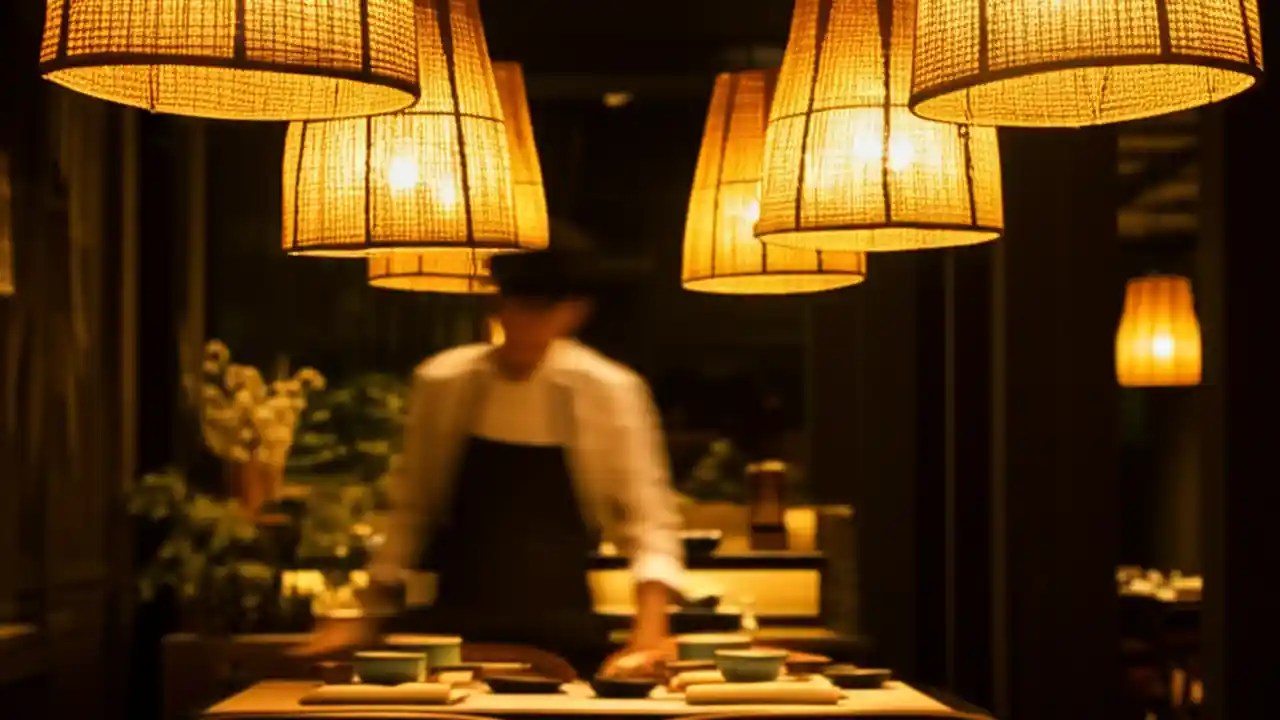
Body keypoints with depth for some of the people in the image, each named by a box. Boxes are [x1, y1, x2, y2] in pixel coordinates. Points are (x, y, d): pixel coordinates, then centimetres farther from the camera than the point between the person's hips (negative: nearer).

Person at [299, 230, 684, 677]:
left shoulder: (610, 391, -8)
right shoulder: (441, 381, -3)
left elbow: (649, 523, -7)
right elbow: (407, 508, 7)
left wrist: (649, 636, -21)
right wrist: (365, 616, 3)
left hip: (563, 641, -1)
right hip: (450, 633, 1)